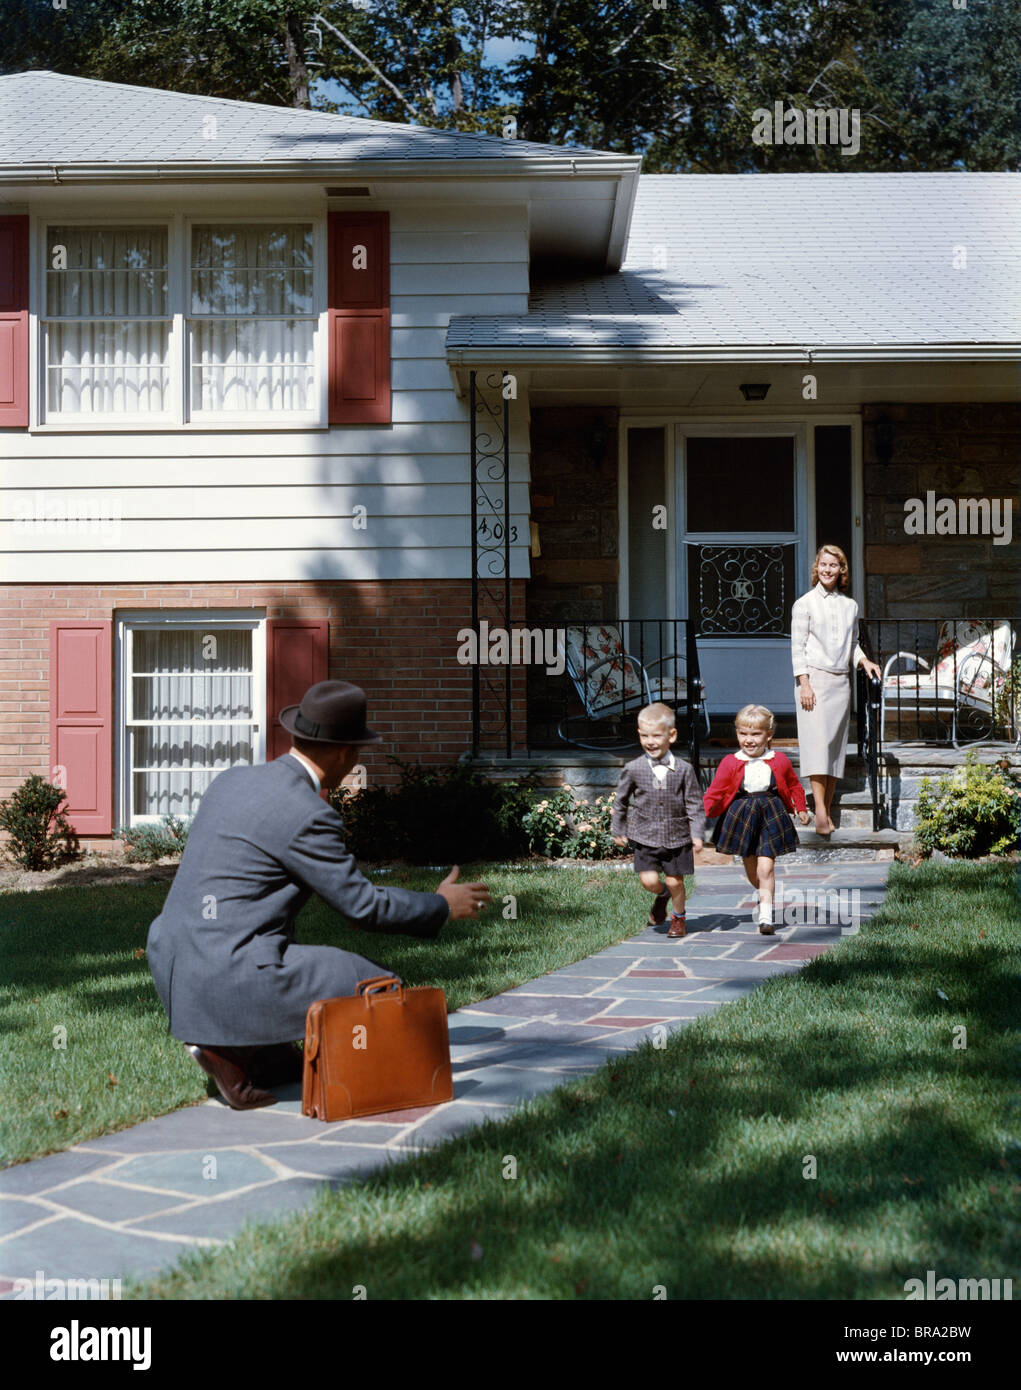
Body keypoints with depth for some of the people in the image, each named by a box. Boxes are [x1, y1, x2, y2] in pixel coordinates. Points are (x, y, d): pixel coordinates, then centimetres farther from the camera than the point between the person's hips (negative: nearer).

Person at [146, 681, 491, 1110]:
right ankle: (233, 1049, -1)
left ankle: (273, 1059, 16)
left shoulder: (230, 780, 11)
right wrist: (441, 907, 7)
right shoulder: (308, 817, -14)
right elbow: (362, 906, -9)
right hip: (236, 980, -9)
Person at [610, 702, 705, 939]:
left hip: (677, 837, 0)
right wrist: (617, 829, 16)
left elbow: (694, 803, 0)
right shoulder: (633, 769, -4)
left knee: (675, 881, 5)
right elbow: (621, 800, 10)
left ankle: (678, 917, 32)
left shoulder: (683, 769, -5)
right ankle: (662, 896, 27)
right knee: (649, 880, -9)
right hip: (645, 837, 0)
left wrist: (697, 833, -6)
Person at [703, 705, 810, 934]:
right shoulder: (730, 763, -5)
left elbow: (794, 785, 16)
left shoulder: (780, 761, -1)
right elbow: (715, 792, -5)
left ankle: (766, 916, -9)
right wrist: (701, 814, -17)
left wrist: (801, 809, 14)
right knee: (750, 867, 12)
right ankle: (765, 896, 41)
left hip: (771, 816, -1)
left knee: (765, 867, -10)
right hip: (742, 816, 1)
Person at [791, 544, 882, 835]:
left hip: (841, 681, 5)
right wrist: (804, 683, -11)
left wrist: (863, 660, 3)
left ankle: (827, 810, 8)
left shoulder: (850, 605, 14)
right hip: (814, 678, -5)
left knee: (835, 745, 3)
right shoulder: (805, 603, 0)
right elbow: (797, 647, -3)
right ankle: (820, 812, -20)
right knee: (817, 742, -14)